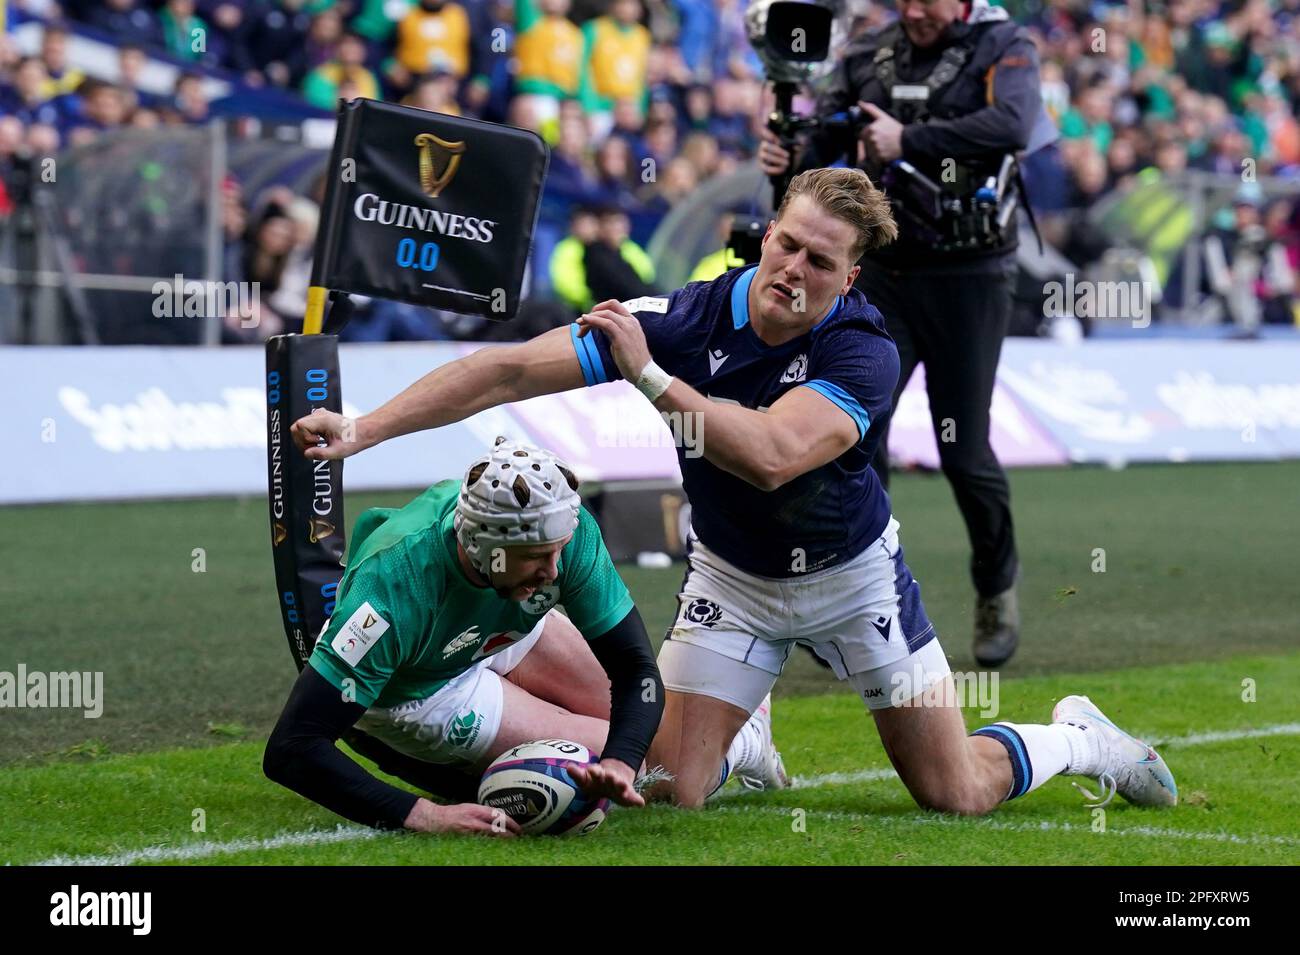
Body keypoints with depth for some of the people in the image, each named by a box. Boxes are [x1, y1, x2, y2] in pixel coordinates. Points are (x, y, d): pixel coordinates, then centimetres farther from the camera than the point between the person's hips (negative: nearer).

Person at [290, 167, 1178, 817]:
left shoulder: (864, 351, -28)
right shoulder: (684, 320, -22)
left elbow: (771, 454, -44)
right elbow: (512, 369, -22)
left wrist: (650, 375, -41)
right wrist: (363, 429, -28)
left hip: (852, 572, -2)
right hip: (731, 577, 2)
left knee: (956, 793, -1)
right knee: (671, 789, -9)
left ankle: (1077, 738, 32)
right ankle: (745, 742, 28)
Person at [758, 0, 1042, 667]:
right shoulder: (870, 56, 8)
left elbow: (1011, 126, -23)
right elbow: (821, 142, 5)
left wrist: (909, 140, -27)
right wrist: (784, 156, -18)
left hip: (967, 277, -3)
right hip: (882, 271, 3)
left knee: (964, 452, 2)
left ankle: (997, 590, 27)